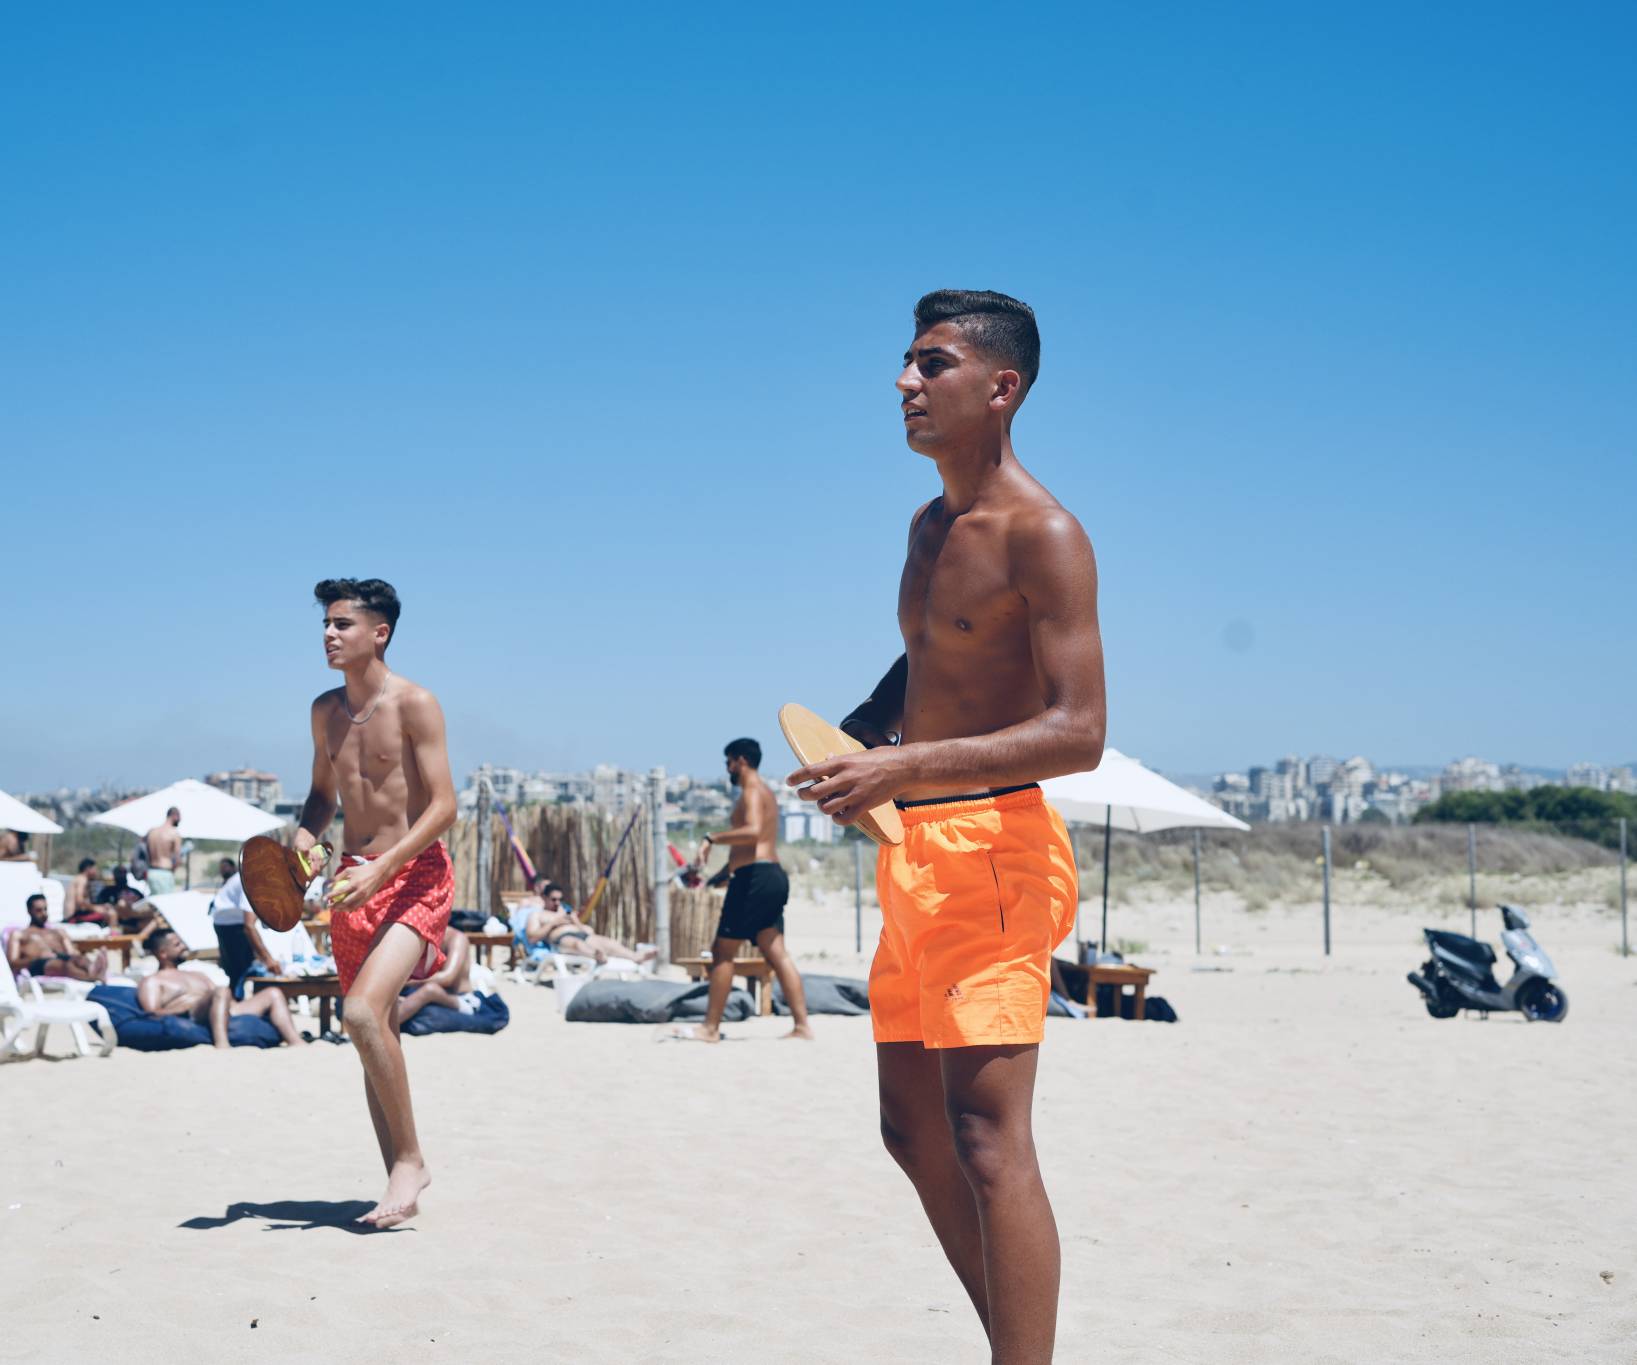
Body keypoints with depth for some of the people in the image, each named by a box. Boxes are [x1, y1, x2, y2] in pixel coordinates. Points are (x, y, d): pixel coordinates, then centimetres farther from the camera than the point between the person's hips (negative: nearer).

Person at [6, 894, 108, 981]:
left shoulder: (59, 932, 36)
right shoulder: (18, 935, 25)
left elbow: (73, 953, 23)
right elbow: (12, 964, 10)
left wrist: (78, 955, -4)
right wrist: (35, 958, -10)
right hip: (39, 965, -4)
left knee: (78, 958, -34)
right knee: (59, 963, -41)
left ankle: (92, 970, -71)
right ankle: (91, 976, -72)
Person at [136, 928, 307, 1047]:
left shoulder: (198, 975, 37)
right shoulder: (152, 981, 16)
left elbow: (229, 1002, 27)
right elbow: (152, 1013, -4)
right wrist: (190, 1004, -13)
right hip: (192, 1018, -7)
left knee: (273, 995, -5)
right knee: (221, 991, -36)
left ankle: (297, 1043, -29)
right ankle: (222, 1046, -62)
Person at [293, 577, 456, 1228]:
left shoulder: (414, 704, -9)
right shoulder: (325, 710, 11)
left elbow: (443, 805, -14)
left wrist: (380, 870, -22)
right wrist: (302, 841, 2)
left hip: (415, 877, -7)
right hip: (353, 883, 7)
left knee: (364, 1011, -24)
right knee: (375, 1033, 8)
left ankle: (411, 1159, -9)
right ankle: (400, 1186, 17)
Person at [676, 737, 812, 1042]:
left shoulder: (752, 791, -9)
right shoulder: (764, 791, 23)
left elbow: (753, 831, -27)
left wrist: (712, 839, -22)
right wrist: (726, 870, 33)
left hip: (754, 878, -10)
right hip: (773, 876, 10)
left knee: (723, 951, -5)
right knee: (777, 953, 6)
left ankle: (711, 1028, -3)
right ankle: (802, 1025, 0)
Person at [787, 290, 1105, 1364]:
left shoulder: (1041, 536, -12)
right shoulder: (931, 527, 16)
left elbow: (1079, 733, -19)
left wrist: (906, 768, -27)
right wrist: (857, 741, 13)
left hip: (991, 841, -10)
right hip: (913, 850, 10)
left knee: (986, 1136, -13)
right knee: (914, 1130, 13)